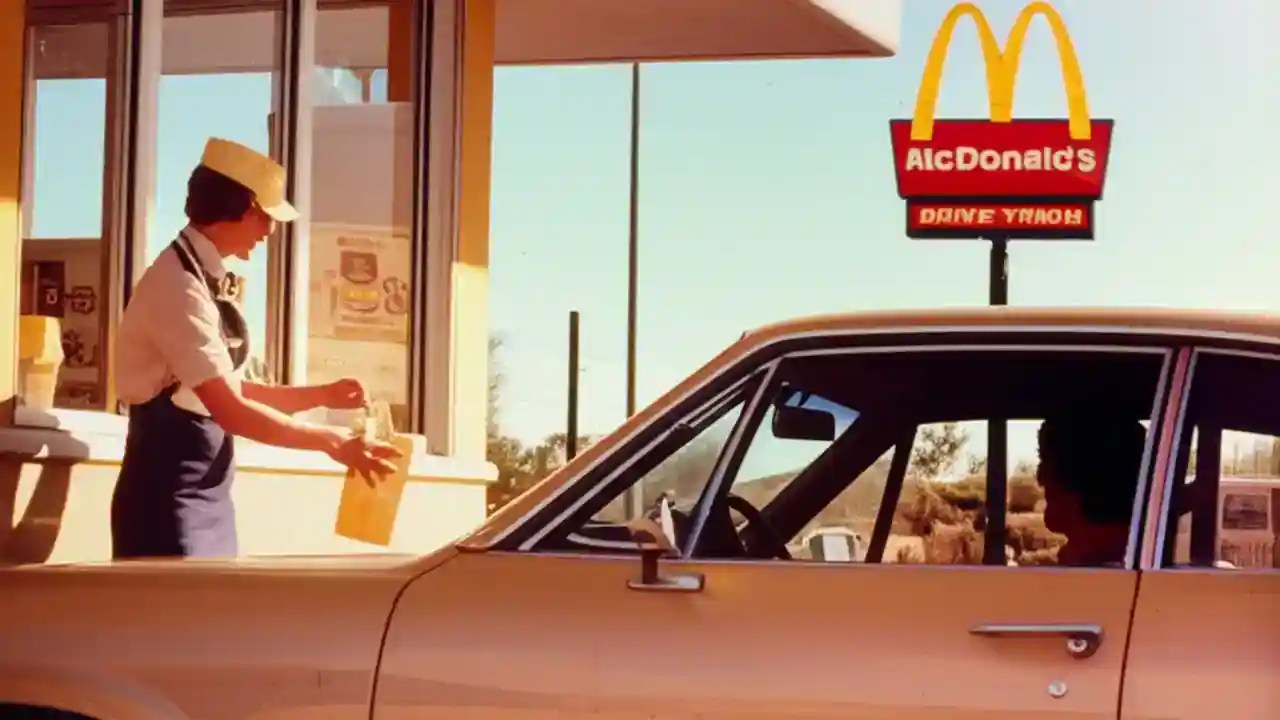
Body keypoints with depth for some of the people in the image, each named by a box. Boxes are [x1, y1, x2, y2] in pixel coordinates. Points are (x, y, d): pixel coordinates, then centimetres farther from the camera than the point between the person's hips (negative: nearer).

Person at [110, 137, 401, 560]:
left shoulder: (208, 279, 10)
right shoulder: (178, 285, -19)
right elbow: (230, 411, -24)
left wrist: (321, 396, 6)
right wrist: (332, 442, -18)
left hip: (209, 499, 9)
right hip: (168, 502, -9)